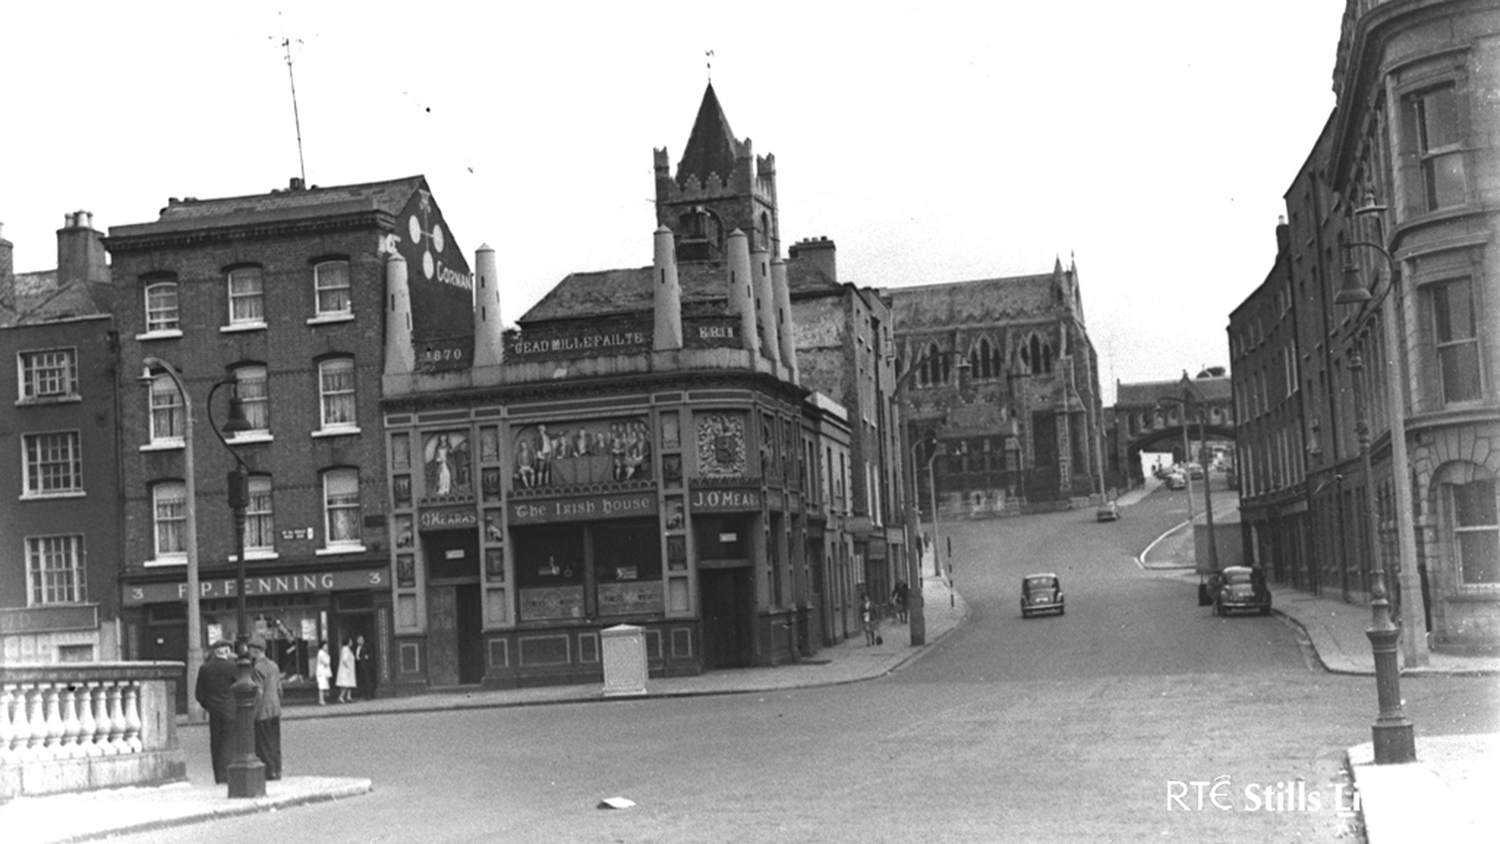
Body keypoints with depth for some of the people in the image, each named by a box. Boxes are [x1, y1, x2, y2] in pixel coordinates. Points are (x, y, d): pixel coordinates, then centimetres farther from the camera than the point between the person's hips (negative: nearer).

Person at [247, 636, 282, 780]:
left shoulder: (257, 668, -15)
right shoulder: (274, 666, 11)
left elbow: (260, 692, -18)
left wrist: (255, 712, -14)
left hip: (263, 711, -8)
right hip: (275, 709, 8)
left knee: (264, 743, -2)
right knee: (275, 743, 12)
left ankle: (269, 771, -1)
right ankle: (277, 771, 14)